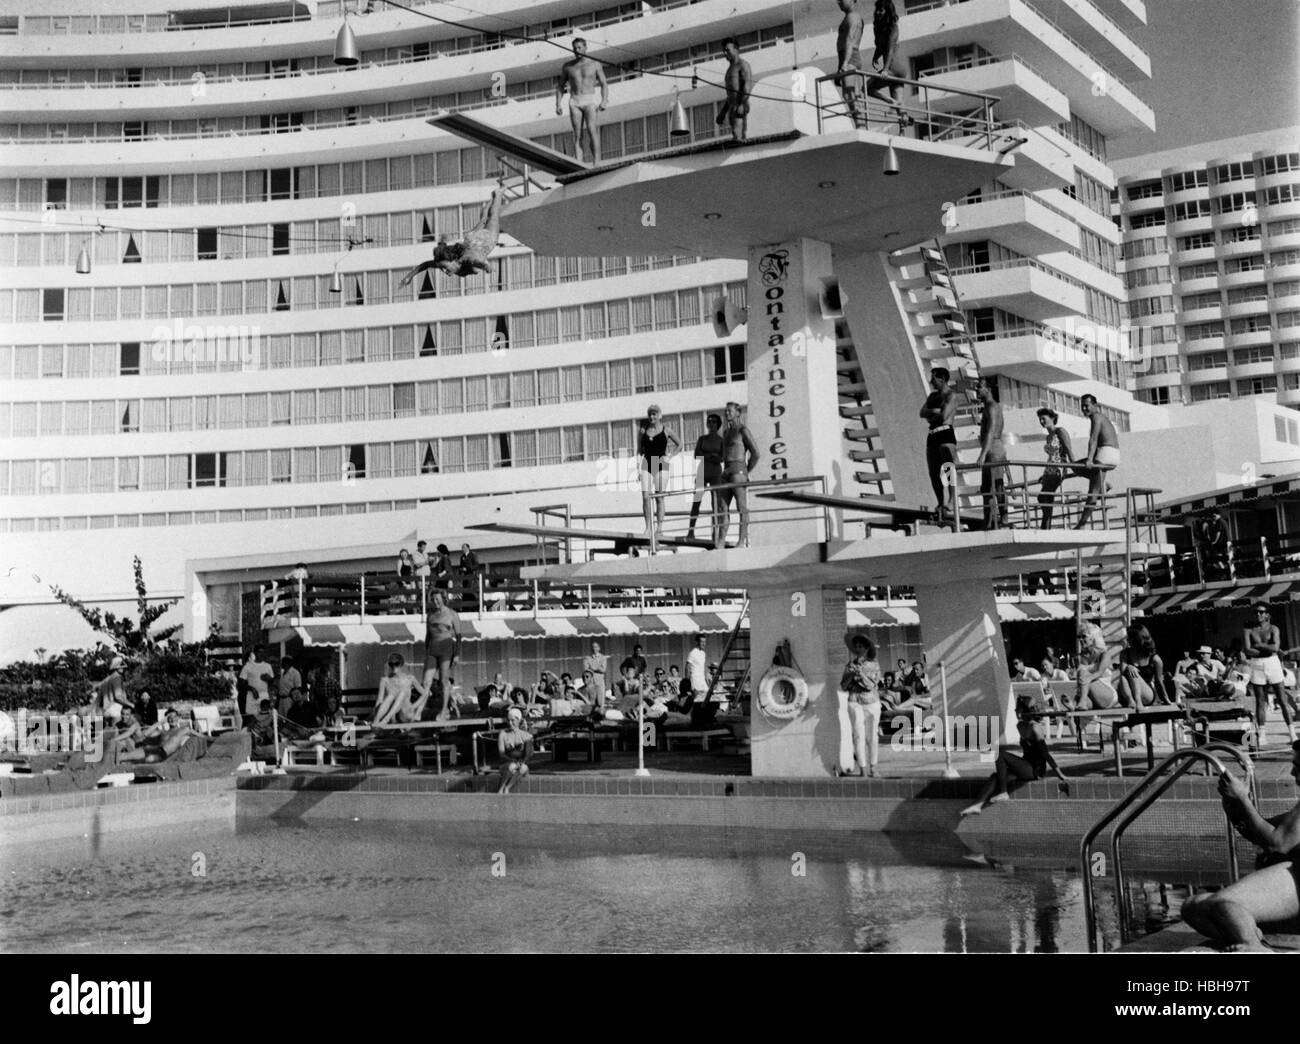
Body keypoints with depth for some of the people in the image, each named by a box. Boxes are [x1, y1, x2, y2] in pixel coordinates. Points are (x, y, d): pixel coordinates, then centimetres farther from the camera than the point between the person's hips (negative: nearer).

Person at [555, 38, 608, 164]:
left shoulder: (595, 64, 6)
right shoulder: (568, 66, 11)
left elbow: (604, 84, 4)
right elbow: (560, 86, 16)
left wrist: (604, 101, -12)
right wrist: (558, 104, 5)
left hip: (589, 101, -2)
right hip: (574, 102, 2)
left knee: (592, 131, -18)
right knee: (578, 134, -6)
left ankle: (596, 163, -19)